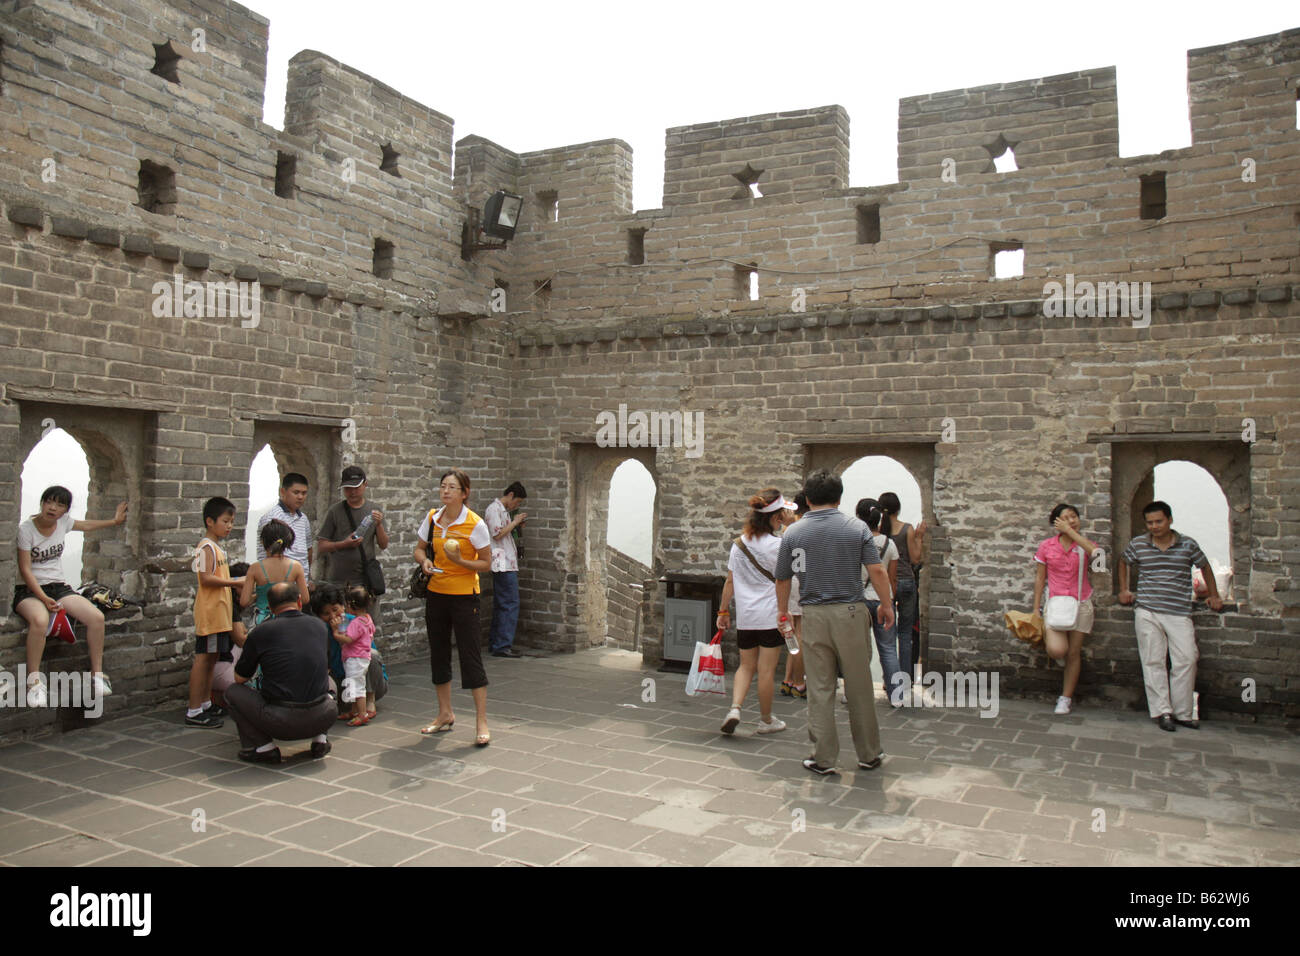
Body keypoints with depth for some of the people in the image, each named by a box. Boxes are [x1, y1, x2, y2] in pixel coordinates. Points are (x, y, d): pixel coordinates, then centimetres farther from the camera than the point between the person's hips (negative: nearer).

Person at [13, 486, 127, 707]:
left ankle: (97, 674, -6)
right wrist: (45, 599, -22)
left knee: (97, 617, -19)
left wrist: (114, 521, 38)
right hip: (29, 589, -5)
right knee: (40, 620, -39)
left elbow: (86, 526, 28)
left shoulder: (63, 522, 3)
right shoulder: (26, 529, -12)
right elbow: (25, 569, -13)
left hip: (58, 587, 5)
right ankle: (34, 681, -25)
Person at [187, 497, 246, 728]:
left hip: (220, 612, 10)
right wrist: (235, 582, -20)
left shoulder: (217, 547, 17)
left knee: (211, 657, 15)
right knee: (203, 658, -6)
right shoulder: (206, 547, -13)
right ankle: (194, 712, -1)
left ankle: (206, 704, 24)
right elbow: (206, 579, -22)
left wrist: (235, 582, 11)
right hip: (209, 612, -10)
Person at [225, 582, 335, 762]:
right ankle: (320, 738, 18)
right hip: (322, 718, 3)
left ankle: (263, 747, 6)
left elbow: (239, 678, 10)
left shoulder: (261, 632, -3)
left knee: (233, 692, 19)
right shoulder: (320, 626, 8)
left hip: (281, 723, -3)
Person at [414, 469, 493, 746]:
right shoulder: (432, 518, 2)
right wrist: (424, 561, -7)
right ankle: (445, 715, 29)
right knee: (438, 654, 13)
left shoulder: (475, 524, -12)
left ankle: (481, 722, 2)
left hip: (464, 596, -5)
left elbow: (486, 564, -7)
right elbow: (420, 548, 16)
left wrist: (460, 561, -23)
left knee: (470, 656, -5)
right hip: (436, 594, 6)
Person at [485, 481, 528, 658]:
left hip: (507, 563, 10)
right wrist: (515, 522, -9)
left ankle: (495, 644, 18)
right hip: (502, 564, -10)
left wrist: (516, 525, 12)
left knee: (501, 604, 13)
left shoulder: (503, 510, 20)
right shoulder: (494, 509, -10)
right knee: (510, 604, -11)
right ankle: (503, 645, -9)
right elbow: (497, 535, -17)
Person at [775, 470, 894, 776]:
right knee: (859, 687, 10)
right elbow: (877, 571, -6)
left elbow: (782, 579, 7)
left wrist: (783, 613, 20)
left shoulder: (793, 533, 1)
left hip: (814, 615, 1)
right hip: (851, 612, 0)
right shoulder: (857, 527, -3)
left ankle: (824, 757, 11)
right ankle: (869, 754, 22)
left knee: (819, 688, 7)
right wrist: (886, 605, 7)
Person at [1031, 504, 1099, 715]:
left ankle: (1066, 698, 18)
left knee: (1073, 652, 5)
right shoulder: (1046, 546, 0)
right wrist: (1036, 609, 2)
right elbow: (1039, 578, 5)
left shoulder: (1084, 545, 2)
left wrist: (1070, 531, -18)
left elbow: (1096, 553, -25)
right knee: (1056, 650, -19)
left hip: (1081, 604, 1)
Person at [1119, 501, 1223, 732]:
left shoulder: (1188, 545, 3)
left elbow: (1205, 567, 20)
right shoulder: (1137, 545, 5)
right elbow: (1123, 563, 24)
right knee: (1153, 662, -2)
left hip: (1179, 614, 0)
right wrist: (1123, 590, 20)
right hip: (1147, 613, 0)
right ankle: (1162, 712, 3)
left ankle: (1182, 712, 7)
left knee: (1186, 660, -5)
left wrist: (1214, 596, 19)